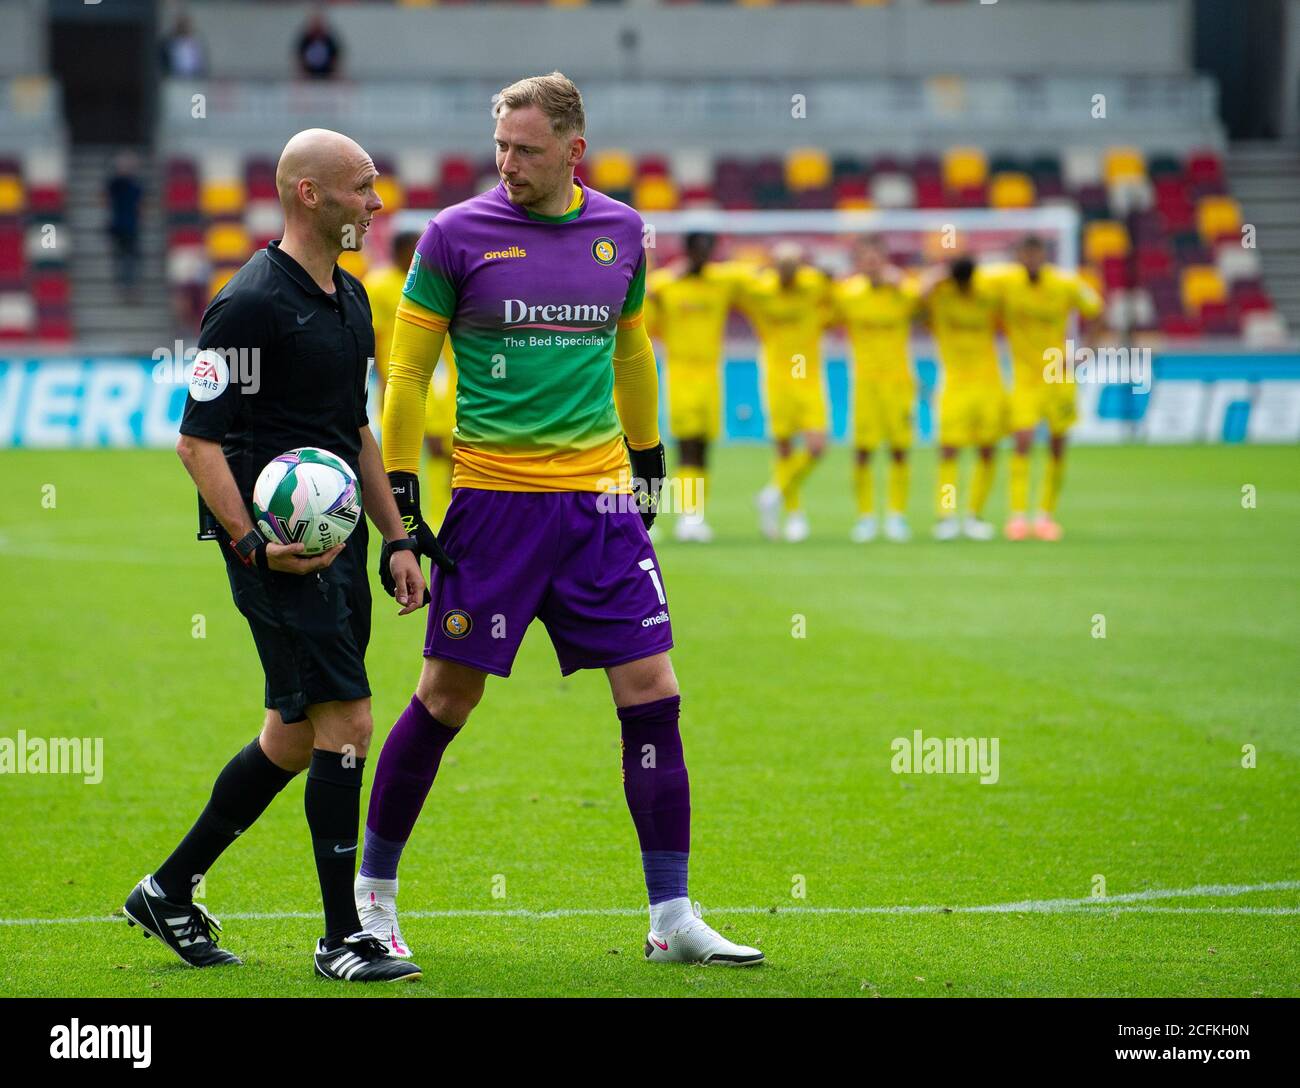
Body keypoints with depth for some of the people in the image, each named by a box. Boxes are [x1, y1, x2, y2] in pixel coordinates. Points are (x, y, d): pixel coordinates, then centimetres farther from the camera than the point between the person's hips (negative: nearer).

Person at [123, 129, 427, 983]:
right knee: (345, 723, -11)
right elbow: (198, 439, -13)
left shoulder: (349, 298, 15)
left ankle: (171, 892, 26)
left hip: (340, 545, 9)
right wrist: (251, 545, -21)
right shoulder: (253, 303, -13)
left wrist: (396, 540, 20)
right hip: (282, 548, -9)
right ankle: (342, 938, -4)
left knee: (296, 738, 13)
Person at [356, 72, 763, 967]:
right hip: (494, 500, -3)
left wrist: (649, 462, 23)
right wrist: (400, 504, -4)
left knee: (652, 690, -2)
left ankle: (673, 918, 4)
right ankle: (374, 892, 18)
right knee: (447, 698, 0)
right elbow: (407, 370, 0)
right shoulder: (457, 235, -4)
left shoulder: (619, 233, 7)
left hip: (600, 499, 3)